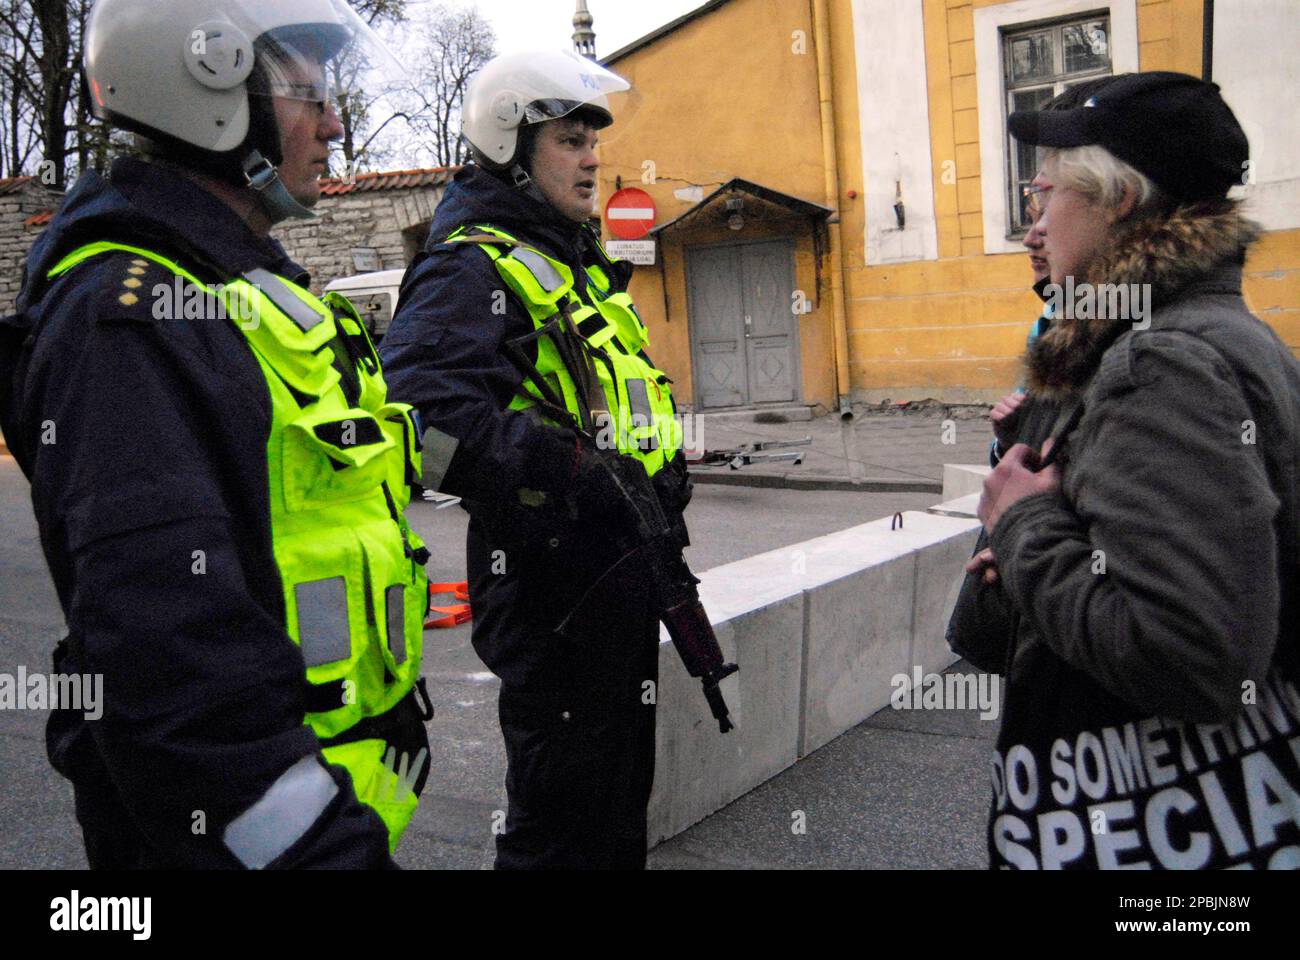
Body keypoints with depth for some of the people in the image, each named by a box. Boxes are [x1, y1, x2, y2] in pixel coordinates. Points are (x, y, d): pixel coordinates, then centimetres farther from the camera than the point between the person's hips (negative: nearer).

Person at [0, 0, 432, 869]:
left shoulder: (253, 294, 12)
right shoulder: (129, 318, -21)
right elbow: (168, 646, -30)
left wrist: (393, 714, 23)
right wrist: (322, 842, -30)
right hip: (238, 824, -9)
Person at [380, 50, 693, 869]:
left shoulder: (574, 262, 17)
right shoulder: (475, 267, -14)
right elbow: (417, 402, -31)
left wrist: (661, 485, 15)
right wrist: (570, 478, -31)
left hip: (619, 571, 9)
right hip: (552, 582, -9)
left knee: (622, 779, 22)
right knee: (561, 810, 3)